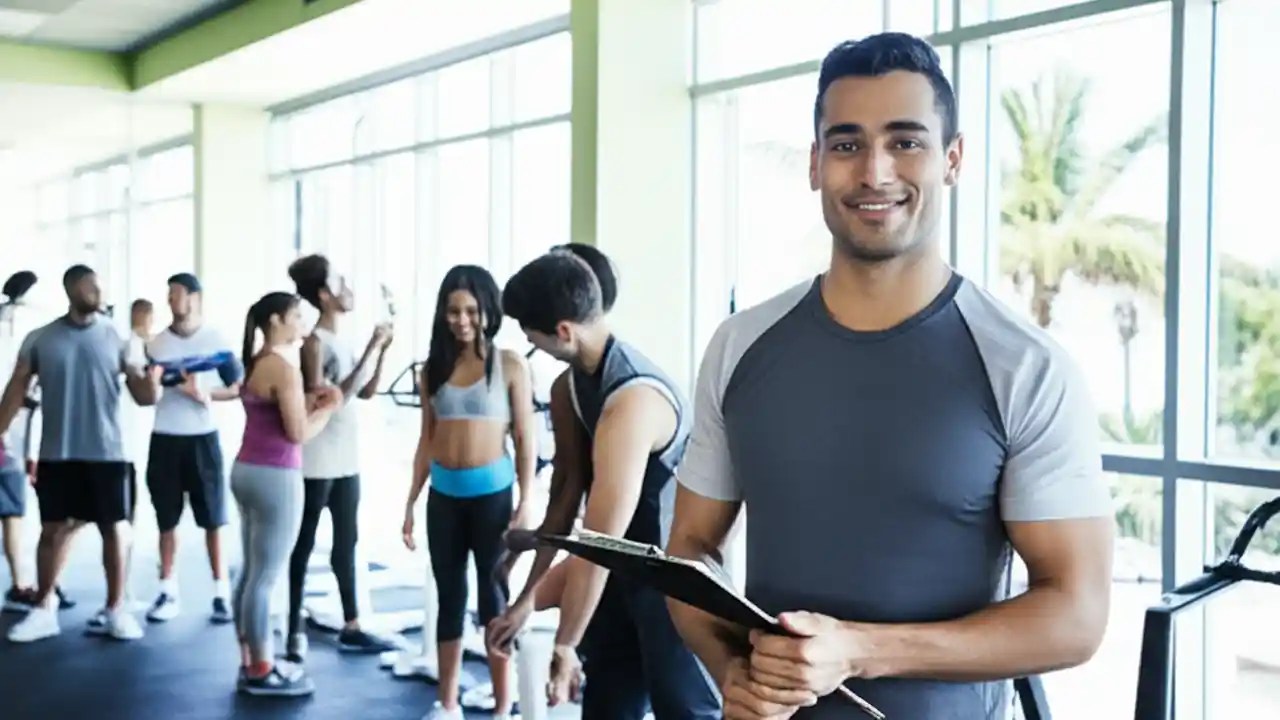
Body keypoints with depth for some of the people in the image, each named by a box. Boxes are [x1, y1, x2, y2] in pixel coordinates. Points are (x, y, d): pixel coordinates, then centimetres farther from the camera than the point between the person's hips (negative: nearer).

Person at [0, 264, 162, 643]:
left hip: (106, 452, 0)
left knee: (114, 528, 3)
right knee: (53, 529, 7)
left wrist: (152, 384, -25)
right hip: (56, 453, 1)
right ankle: (43, 609, 18)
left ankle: (116, 609, 13)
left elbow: (142, 396, -3)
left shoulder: (116, 338, -1)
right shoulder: (40, 340, 1)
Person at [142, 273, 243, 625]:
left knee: (213, 519, 0)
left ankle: (221, 593, 6)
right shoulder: (156, 344, 6)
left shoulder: (216, 341, -1)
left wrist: (207, 393, -14)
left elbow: (239, 387, 1)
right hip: (165, 439, 2)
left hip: (202, 438, -2)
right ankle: (168, 592, 15)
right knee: (166, 519, 7)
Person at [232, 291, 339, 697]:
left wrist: (308, 401, 10)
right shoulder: (284, 369, -16)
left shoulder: (255, 365, 13)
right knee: (266, 578, -3)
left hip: (248, 471, 10)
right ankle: (261, 673, 4)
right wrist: (328, 407, -3)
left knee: (252, 573, 14)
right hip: (274, 477, -10)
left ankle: (252, 662, 21)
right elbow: (299, 433, -17)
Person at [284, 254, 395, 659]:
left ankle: (351, 627, 19)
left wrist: (382, 351, 1)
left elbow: (365, 393, 14)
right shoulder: (315, 342, -13)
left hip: (346, 459, 8)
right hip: (316, 461, -8)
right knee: (305, 544, 0)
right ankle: (296, 629, 6)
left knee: (346, 543, 12)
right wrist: (369, 352, -21)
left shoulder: (343, 340, 10)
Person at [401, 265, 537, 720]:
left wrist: (525, 502, -10)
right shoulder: (434, 368, 6)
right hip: (444, 495, 4)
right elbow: (427, 440, 11)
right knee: (449, 597, 11)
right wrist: (411, 502, 8)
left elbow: (525, 440, -3)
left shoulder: (509, 365, -3)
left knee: (494, 596, 3)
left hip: (491, 492, -4)